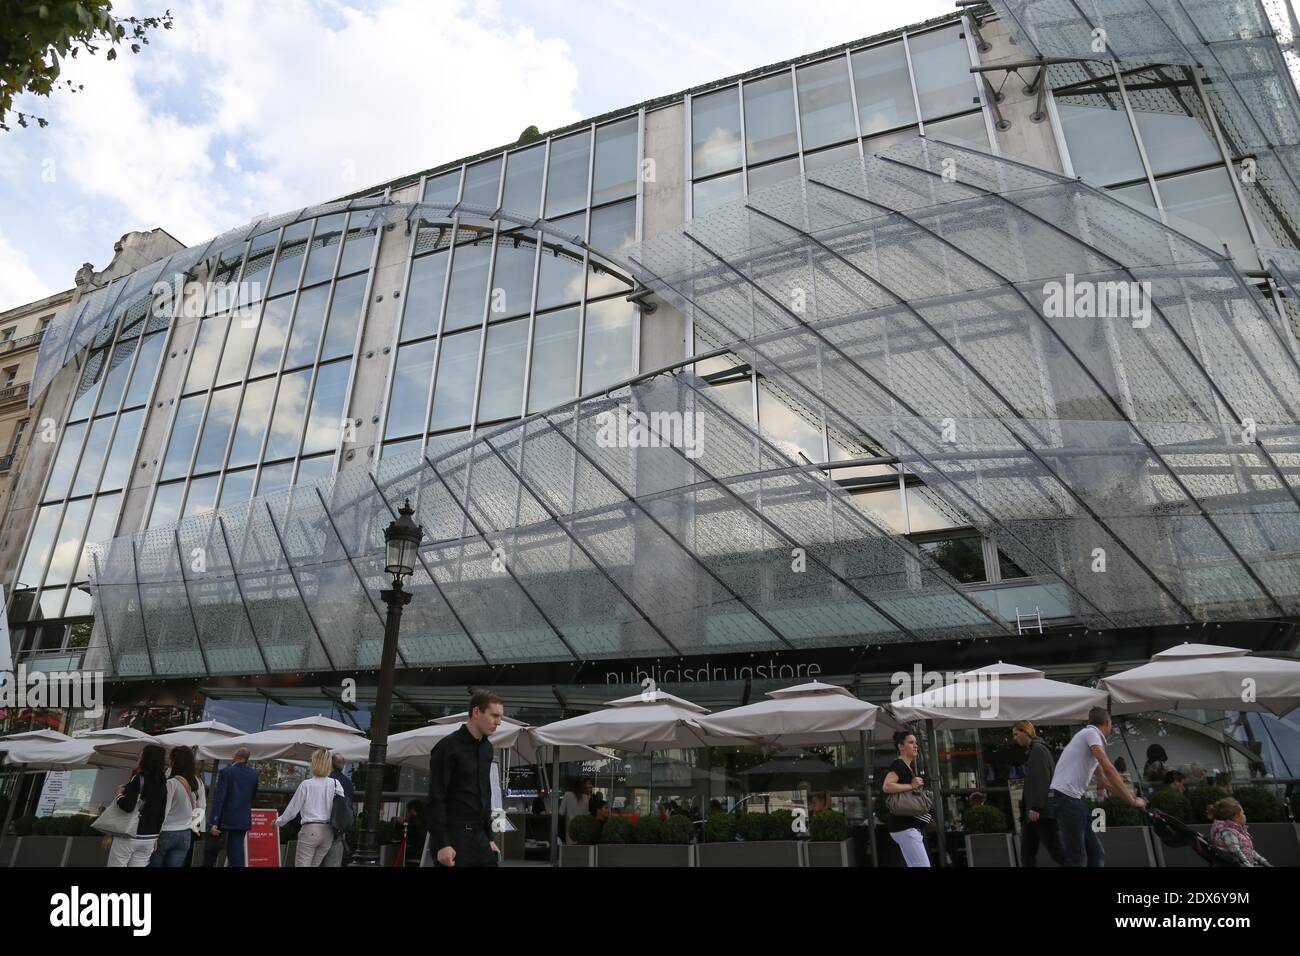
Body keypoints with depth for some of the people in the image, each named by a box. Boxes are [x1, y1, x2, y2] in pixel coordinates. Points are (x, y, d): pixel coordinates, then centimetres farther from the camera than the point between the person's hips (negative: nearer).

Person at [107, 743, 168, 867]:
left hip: (129, 835, -6)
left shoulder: (139, 778, -13)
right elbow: (162, 813, 10)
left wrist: (119, 794, -5)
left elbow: (128, 806, -23)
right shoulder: (162, 784, 6)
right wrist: (156, 837, 17)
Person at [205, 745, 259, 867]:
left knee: (210, 849, 15)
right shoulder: (254, 774, 3)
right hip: (243, 820, 4)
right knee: (236, 854, 6)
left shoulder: (226, 772, -11)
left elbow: (219, 798, -15)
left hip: (225, 818, -4)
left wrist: (213, 822, -15)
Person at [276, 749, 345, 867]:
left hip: (310, 829, -4)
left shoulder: (306, 784, -6)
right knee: (316, 865, 15)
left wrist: (278, 822, 17)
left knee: (302, 864, 2)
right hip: (328, 831, 4)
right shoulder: (335, 784, -1)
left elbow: (293, 809, 2)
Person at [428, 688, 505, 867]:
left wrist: (489, 837, 15)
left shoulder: (487, 748, 11)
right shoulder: (448, 747, -11)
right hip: (454, 836, -7)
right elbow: (435, 800, -14)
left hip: (479, 835, 7)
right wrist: (442, 844, -17)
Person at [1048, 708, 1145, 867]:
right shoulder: (1091, 733, -5)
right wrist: (1132, 800, -8)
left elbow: (1103, 777, 29)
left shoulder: (1091, 735, 23)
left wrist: (1130, 798, 29)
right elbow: (1109, 770, -14)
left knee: (1096, 853, 11)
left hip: (1074, 799, 10)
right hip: (1065, 798, -10)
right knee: (1077, 858, -8)